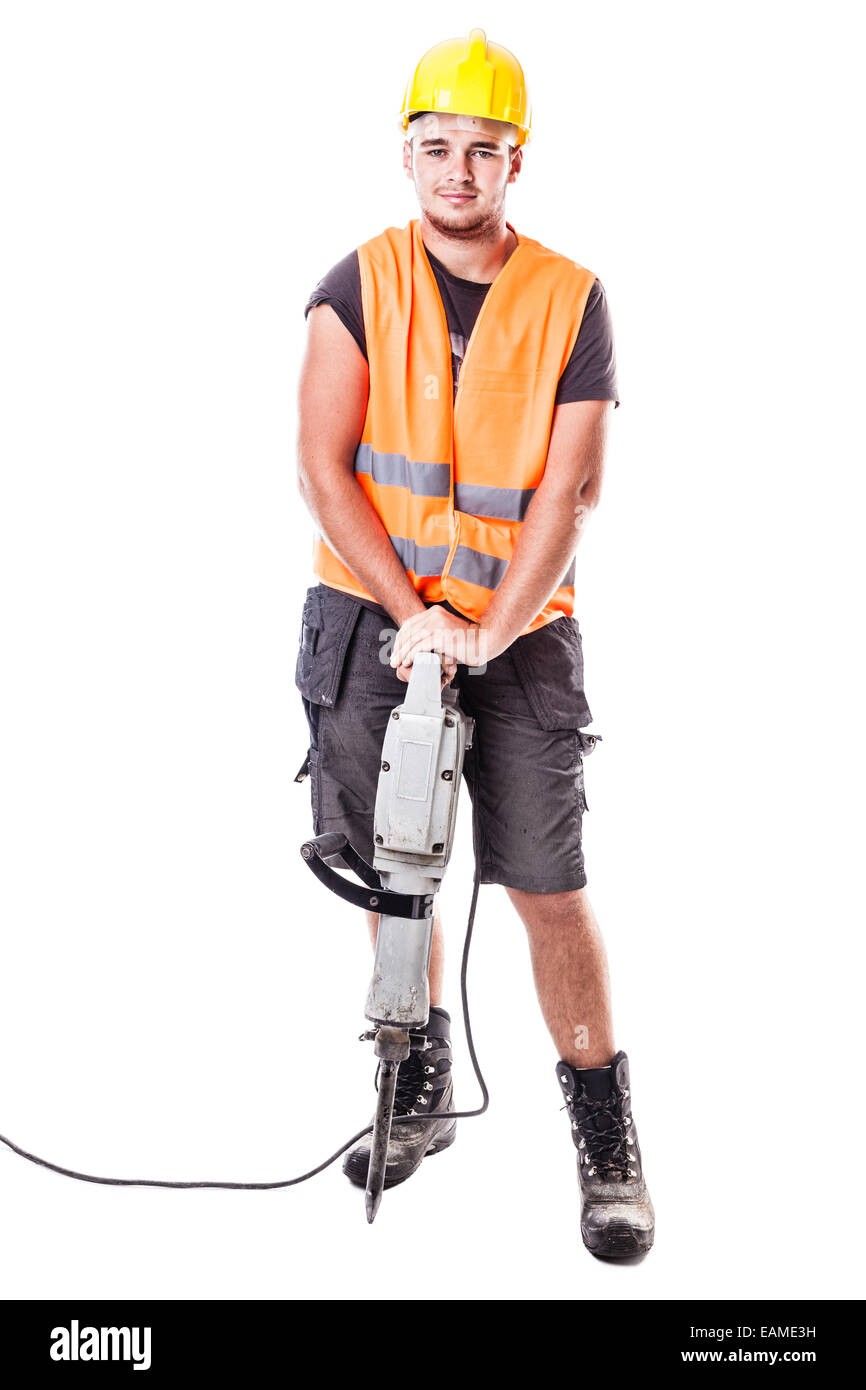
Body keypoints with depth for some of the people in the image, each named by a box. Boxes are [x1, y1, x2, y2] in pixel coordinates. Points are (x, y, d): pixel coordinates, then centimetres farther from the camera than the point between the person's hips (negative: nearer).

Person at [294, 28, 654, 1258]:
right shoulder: (359, 288, -1)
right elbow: (321, 468, -7)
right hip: (373, 615, 2)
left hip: (519, 628, -1)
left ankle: (607, 1135, 7)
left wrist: (487, 632, -18)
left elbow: (570, 491, -8)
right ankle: (423, 1088, 28)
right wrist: (414, 613, -15)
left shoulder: (572, 302, -2)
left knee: (550, 887, -4)